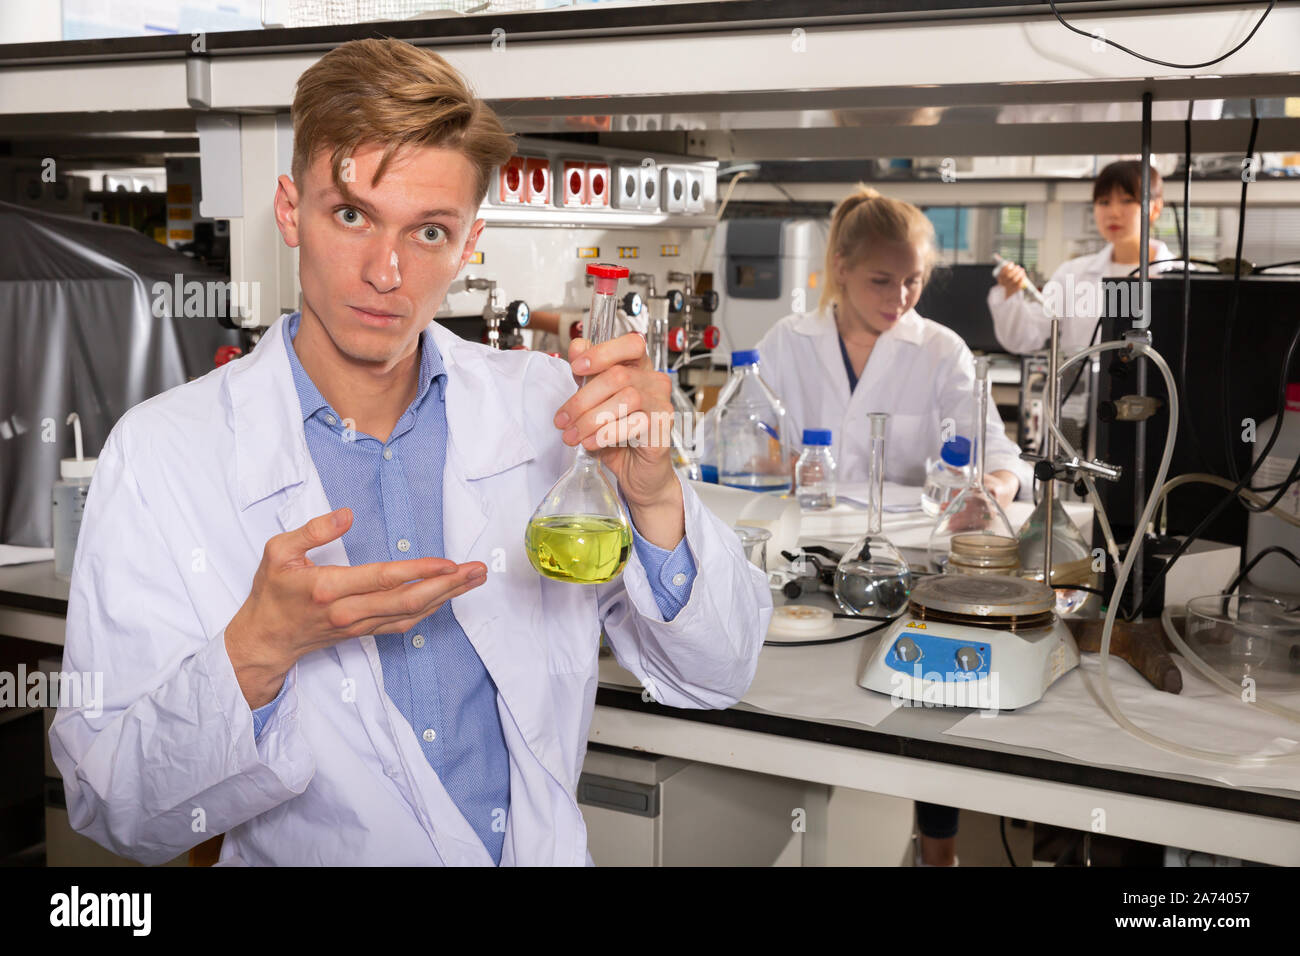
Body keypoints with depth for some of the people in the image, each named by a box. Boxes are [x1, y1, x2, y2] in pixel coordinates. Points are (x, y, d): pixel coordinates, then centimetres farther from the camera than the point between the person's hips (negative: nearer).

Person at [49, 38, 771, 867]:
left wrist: (653, 496, -17)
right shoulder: (159, 456, -7)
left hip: (547, 853, 1)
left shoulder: (547, 408, -1)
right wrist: (257, 651, -24)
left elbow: (716, 679, -2)